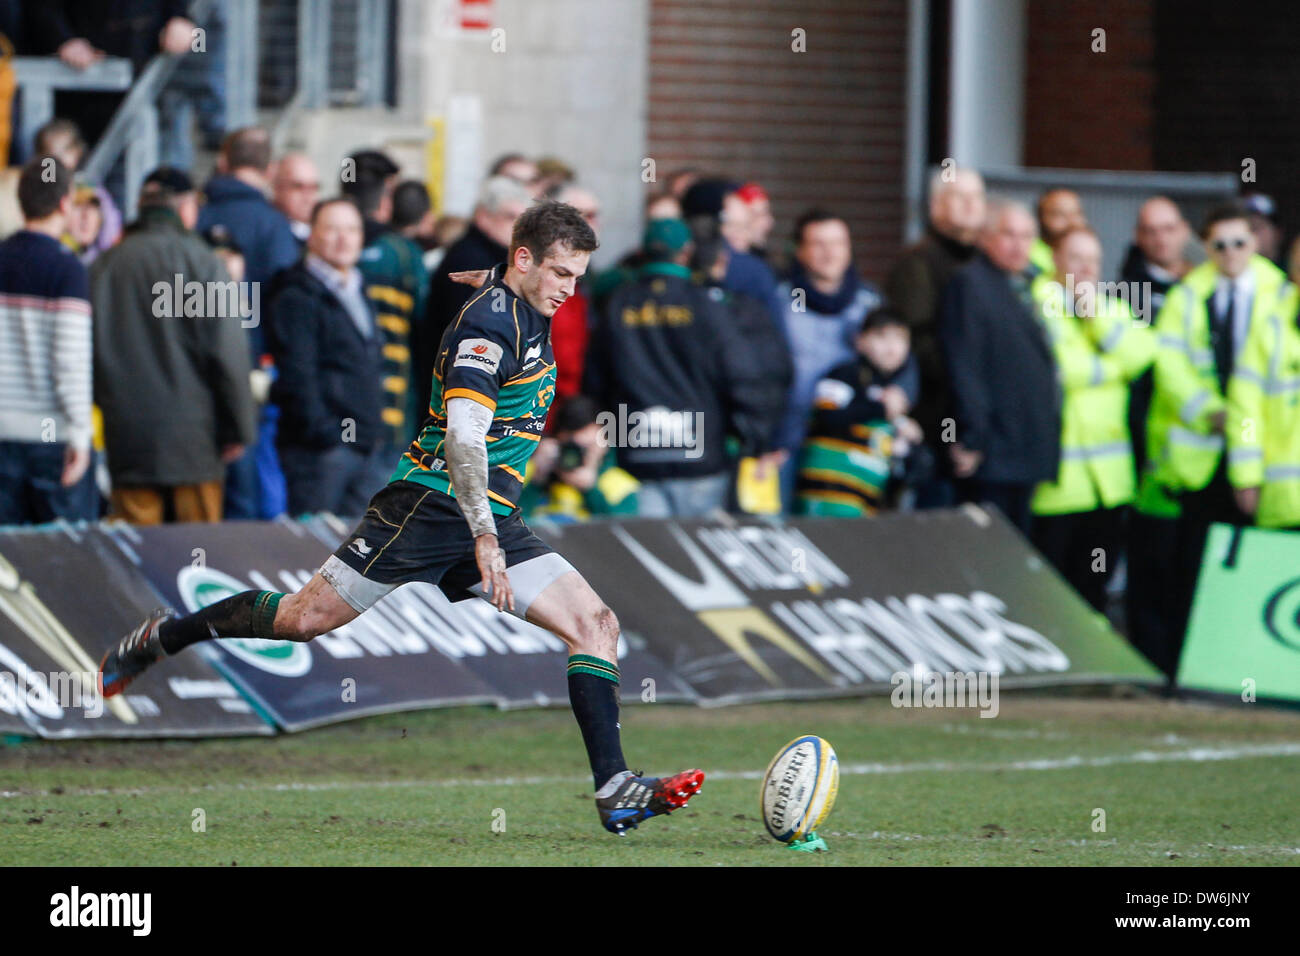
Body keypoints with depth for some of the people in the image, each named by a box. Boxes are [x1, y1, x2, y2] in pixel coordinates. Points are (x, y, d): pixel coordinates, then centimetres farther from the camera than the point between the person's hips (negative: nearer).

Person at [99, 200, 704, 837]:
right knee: (303, 618, -3)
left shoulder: (526, 315, 13)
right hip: (429, 504, -8)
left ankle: (614, 791, -12)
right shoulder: (489, 321, -16)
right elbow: (463, 434, -27)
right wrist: (484, 537, -34)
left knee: (594, 625, -7)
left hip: (491, 520, 8)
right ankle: (162, 636, 20)